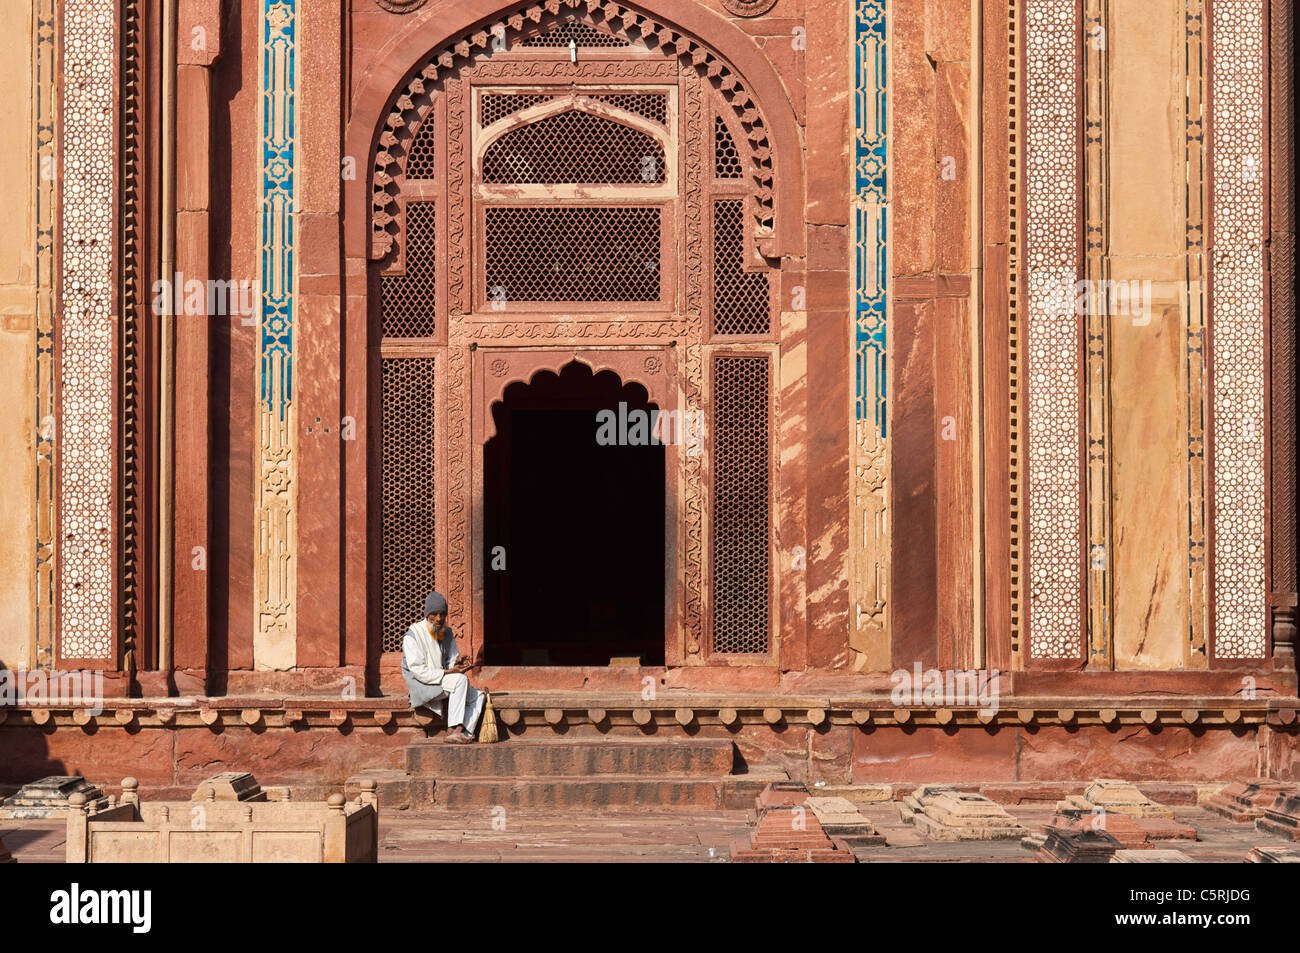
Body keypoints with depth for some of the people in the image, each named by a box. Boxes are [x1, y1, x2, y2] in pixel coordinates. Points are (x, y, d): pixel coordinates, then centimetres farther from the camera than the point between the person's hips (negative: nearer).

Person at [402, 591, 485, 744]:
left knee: (478, 696, -11)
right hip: (422, 686, -8)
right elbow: (419, 671, -18)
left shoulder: (447, 633, 11)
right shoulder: (412, 636, -11)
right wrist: (448, 673, -24)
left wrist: (458, 664, -12)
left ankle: (465, 734, -30)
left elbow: (452, 661, 14)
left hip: (444, 681, 8)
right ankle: (452, 730, -35)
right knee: (461, 679, -29)